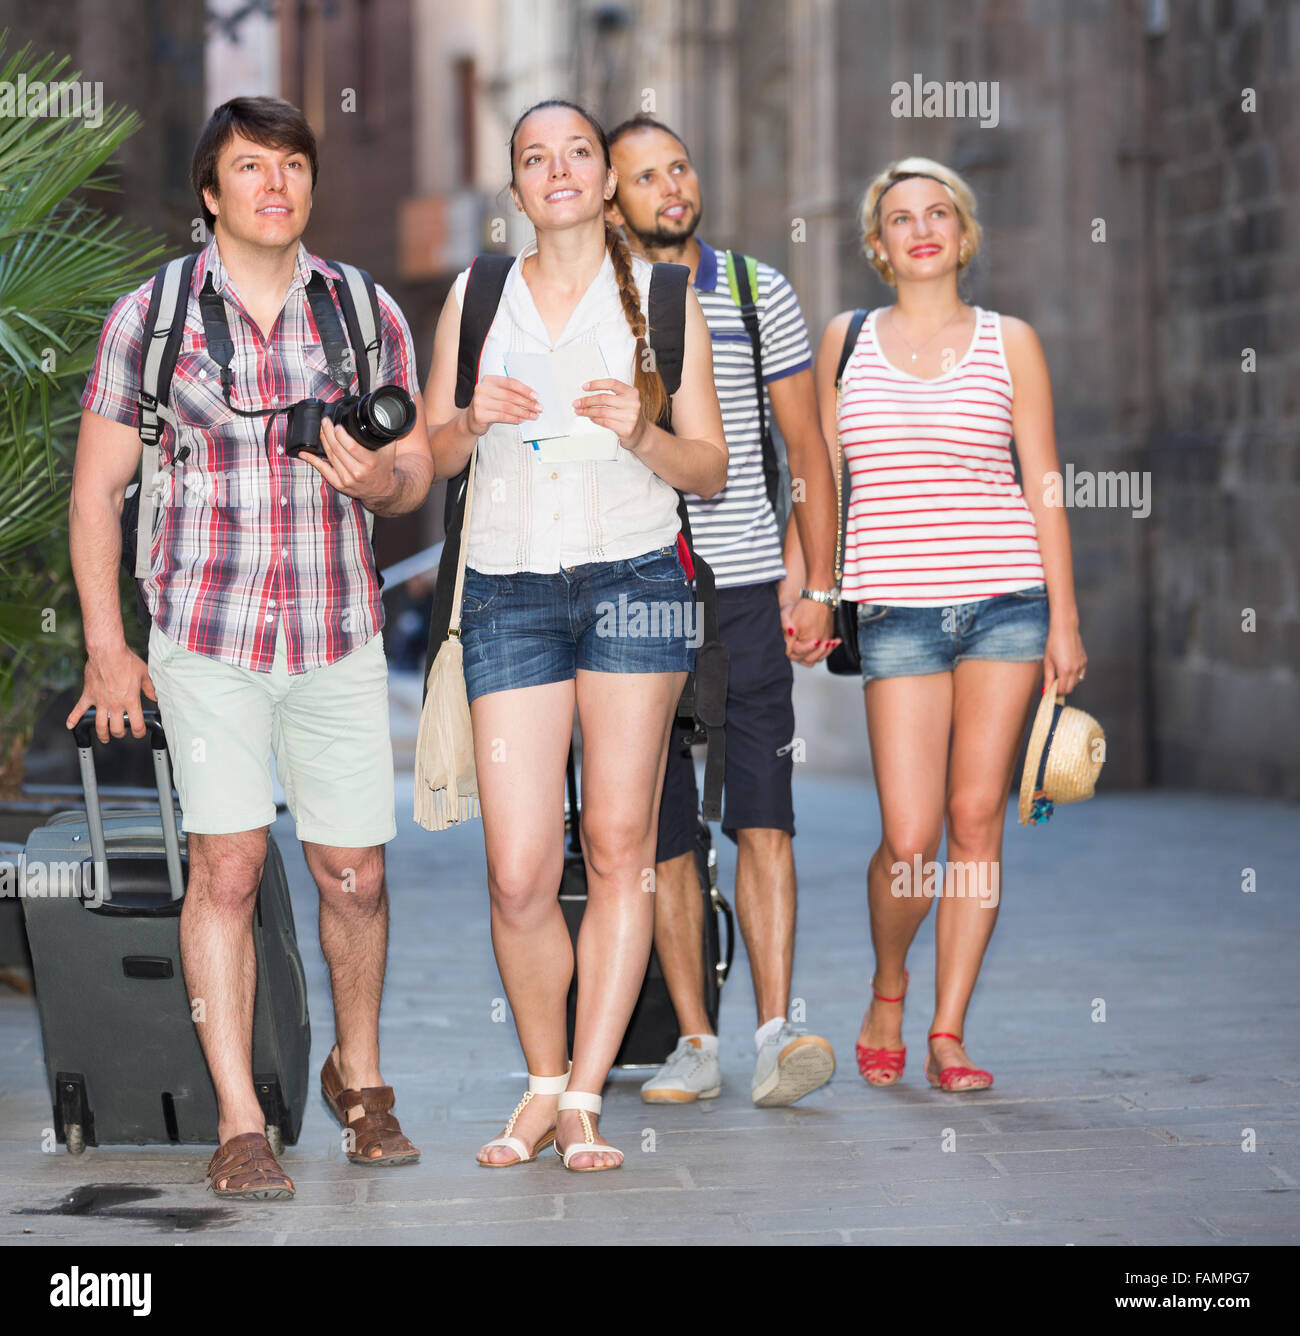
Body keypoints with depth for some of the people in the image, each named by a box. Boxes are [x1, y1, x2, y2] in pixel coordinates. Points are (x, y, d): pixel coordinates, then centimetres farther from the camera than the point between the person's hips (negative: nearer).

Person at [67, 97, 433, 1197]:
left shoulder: (367, 311, 6)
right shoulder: (150, 315, 1)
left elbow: (419, 470, 11)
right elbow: (98, 486, 4)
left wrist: (378, 481, -13)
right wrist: (105, 644, -1)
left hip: (338, 632, 2)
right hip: (205, 634, -2)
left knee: (355, 876, 5)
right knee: (228, 864, -9)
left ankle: (359, 1073, 29)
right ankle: (240, 1125, -1)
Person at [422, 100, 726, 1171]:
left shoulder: (660, 296, 8)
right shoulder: (477, 296, 13)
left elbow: (711, 469, 7)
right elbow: (428, 457, 15)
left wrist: (640, 431, -12)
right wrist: (476, 420, -6)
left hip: (634, 574, -1)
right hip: (509, 587, 1)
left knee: (620, 848, -2)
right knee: (519, 874, -6)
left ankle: (583, 1098, 5)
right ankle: (542, 1083, 14)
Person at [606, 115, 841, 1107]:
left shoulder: (759, 294, 6)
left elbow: (806, 445, 10)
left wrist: (817, 584, 2)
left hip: (746, 591, 0)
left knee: (763, 816, -8)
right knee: (662, 832, 2)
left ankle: (778, 1033, -10)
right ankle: (695, 1043, 7)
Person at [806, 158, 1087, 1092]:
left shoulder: (1010, 342, 7)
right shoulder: (845, 341, 9)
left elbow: (1044, 486, 6)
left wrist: (1064, 618, 2)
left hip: (1005, 603, 1)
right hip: (897, 610, 0)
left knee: (977, 817, -1)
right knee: (910, 840, -8)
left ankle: (949, 1032, 9)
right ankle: (887, 996, 19)